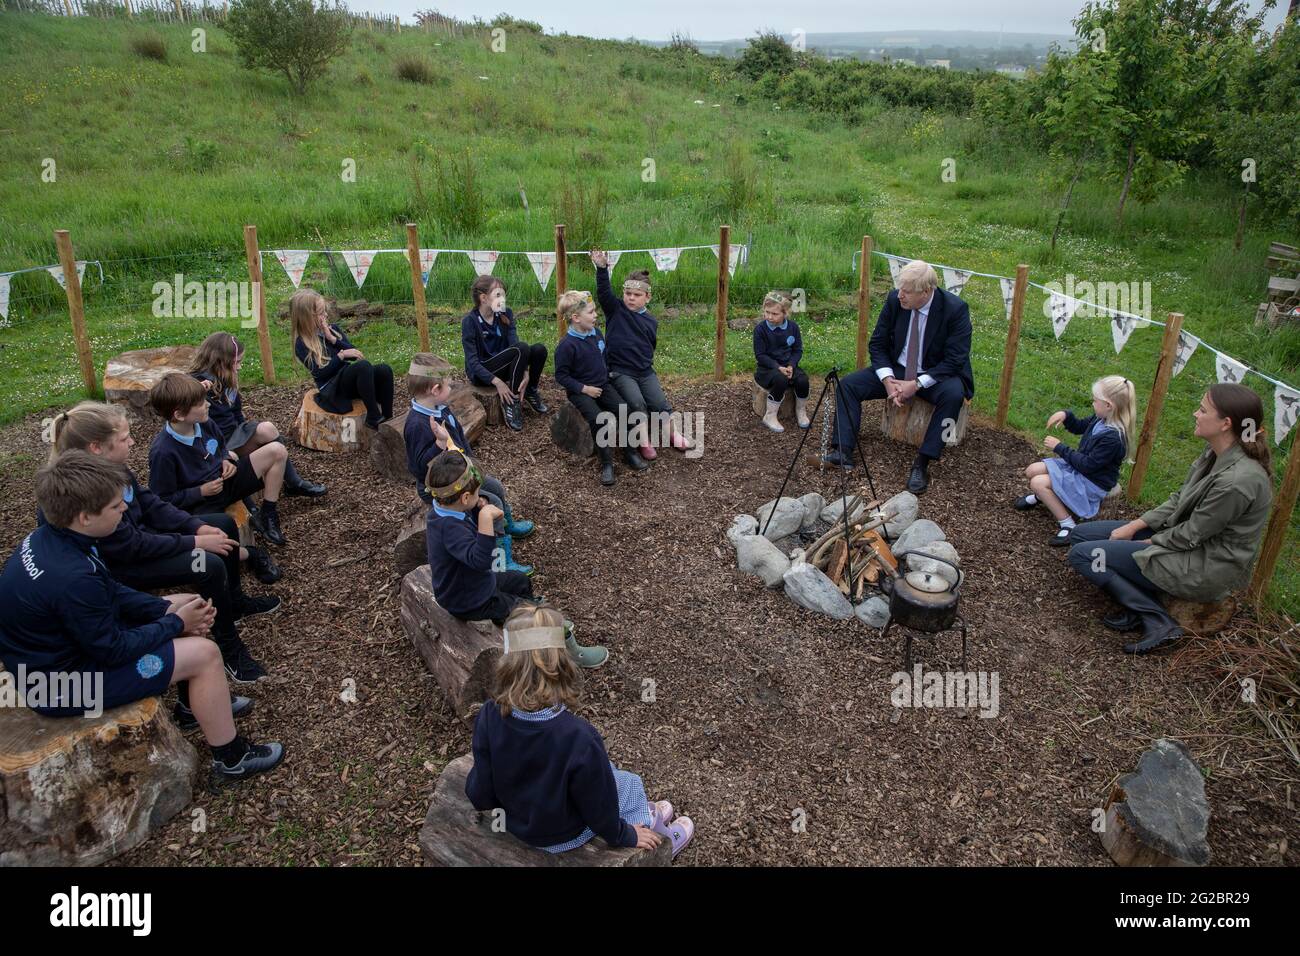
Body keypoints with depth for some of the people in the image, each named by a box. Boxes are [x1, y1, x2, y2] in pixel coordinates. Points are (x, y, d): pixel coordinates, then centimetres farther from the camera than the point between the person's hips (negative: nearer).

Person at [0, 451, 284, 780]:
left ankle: (198, 702, 30)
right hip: (65, 683, -10)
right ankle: (230, 757, 4)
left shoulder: (48, 537, -7)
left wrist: (167, 609, -5)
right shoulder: (71, 577, -37)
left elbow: (112, 592, 5)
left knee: (185, 603, 14)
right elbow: (113, 650, -25)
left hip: (57, 643, 10)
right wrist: (176, 623, -12)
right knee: (204, 653, -13)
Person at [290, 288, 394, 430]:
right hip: (331, 389, -6)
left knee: (384, 370, -22)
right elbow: (319, 373, -13)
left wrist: (333, 340, -7)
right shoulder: (302, 344, -4)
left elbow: (356, 354, 5)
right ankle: (374, 418, -31)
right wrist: (341, 355, -17)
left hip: (348, 379, 6)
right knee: (364, 365, -33)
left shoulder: (333, 329, 14)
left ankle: (388, 419, -21)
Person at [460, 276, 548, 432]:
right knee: (522, 348, -29)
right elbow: (472, 361, -19)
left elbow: (514, 342, -12)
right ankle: (511, 402, -22)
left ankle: (531, 391, 5)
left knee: (539, 350, -18)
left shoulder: (506, 314, -1)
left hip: (504, 365, 6)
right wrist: (496, 381, -32)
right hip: (481, 373, -6)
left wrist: (525, 372, -29)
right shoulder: (469, 321, -15)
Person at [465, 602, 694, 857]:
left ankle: (643, 814, 48)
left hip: (515, 820, 4)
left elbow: (480, 792, -14)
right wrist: (624, 836, 0)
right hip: (562, 836, -4)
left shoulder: (489, 717, -26)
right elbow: (597, 805, -21)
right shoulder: (578, 736, -38)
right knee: (629, 784, 22)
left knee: (604, 769, 25)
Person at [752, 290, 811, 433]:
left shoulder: (793, 326, -1)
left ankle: (801, 412, 1)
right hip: (767, 367, -3)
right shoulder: (760, 329, -11)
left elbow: (798, 350, 4)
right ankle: (770, 416, -18)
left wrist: (791, 366, -15)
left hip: (788, 365, 3)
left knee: (803, 379, -25)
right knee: (781, 380, -34)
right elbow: (760, 355, -10)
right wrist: (778, 367, -22)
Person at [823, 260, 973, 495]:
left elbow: (954, 360, -19)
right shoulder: (894, 300, -9)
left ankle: (922, 463, -30)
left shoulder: (956, 309, -19)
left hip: (934, 375, -3)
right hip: (896, 370, 4)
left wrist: (916, 384, -27)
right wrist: (888, 380, -17)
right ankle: (844, 452, -21)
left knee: (953, 394, -35)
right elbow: (878, 344, -1)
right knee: (848, 384, -14)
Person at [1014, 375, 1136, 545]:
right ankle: (1041, 496, 37)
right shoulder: (1101, 419, -5)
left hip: (1092, 483, -9)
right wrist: (1065, 415, -5)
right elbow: (1079, 427, 15)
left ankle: (1068, 526, -11)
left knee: (1038, 482, -21)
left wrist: (1059, 447, -19)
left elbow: (1087, 465, -26)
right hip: (1079, 464, 9)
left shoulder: (1113, 438, -31)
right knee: (1032, 470, 4)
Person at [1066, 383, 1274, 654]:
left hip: (1203, 568, -9)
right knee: (1081, 534, 5)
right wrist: (1136, 525, 0)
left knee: (1084, 555, -13)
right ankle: (1142, 601, 1)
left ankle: (1157, 621, -6)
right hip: (1183, 534, 9)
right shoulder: (1215, 454, -4)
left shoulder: (1238, 480, -30)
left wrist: (1146, 543, -6)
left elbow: (1191, 535, -21)